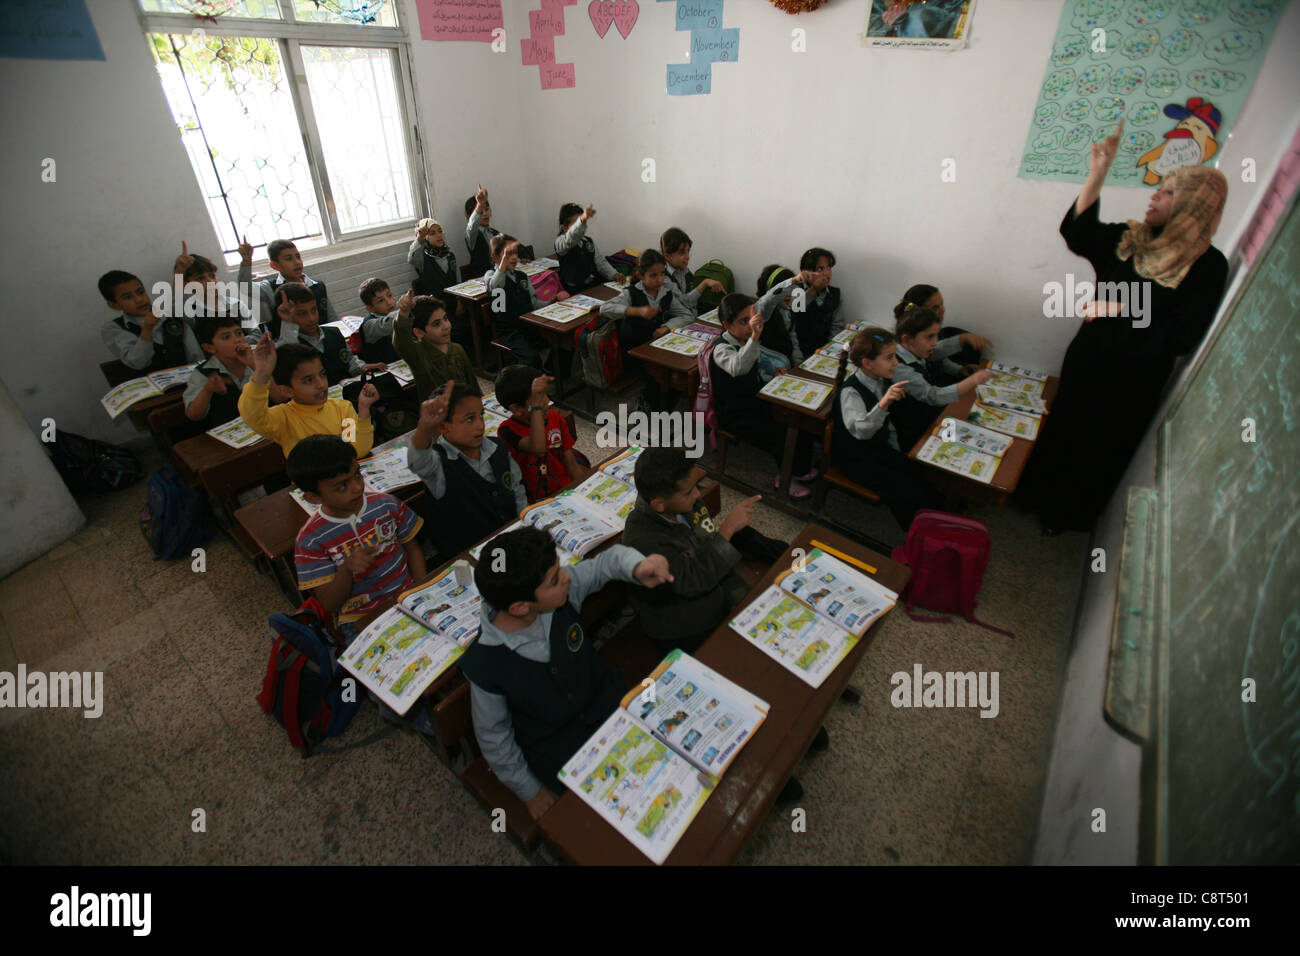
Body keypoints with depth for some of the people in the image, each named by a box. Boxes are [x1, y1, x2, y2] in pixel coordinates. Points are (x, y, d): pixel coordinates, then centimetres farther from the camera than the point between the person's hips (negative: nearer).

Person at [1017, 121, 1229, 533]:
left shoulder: (1208, 266, -13)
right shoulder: (1130, 239, 0)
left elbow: (1181, 337, -19)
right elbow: (1076, 231, -13)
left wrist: (1122, 311, -22)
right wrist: (1098, 173, -20)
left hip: (1135, 380, -4)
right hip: (1087, 361, 4)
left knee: (1100, 450, 13)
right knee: (1062, 431, 17)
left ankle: (1070, 516, 34)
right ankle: (1040, 498, 38)